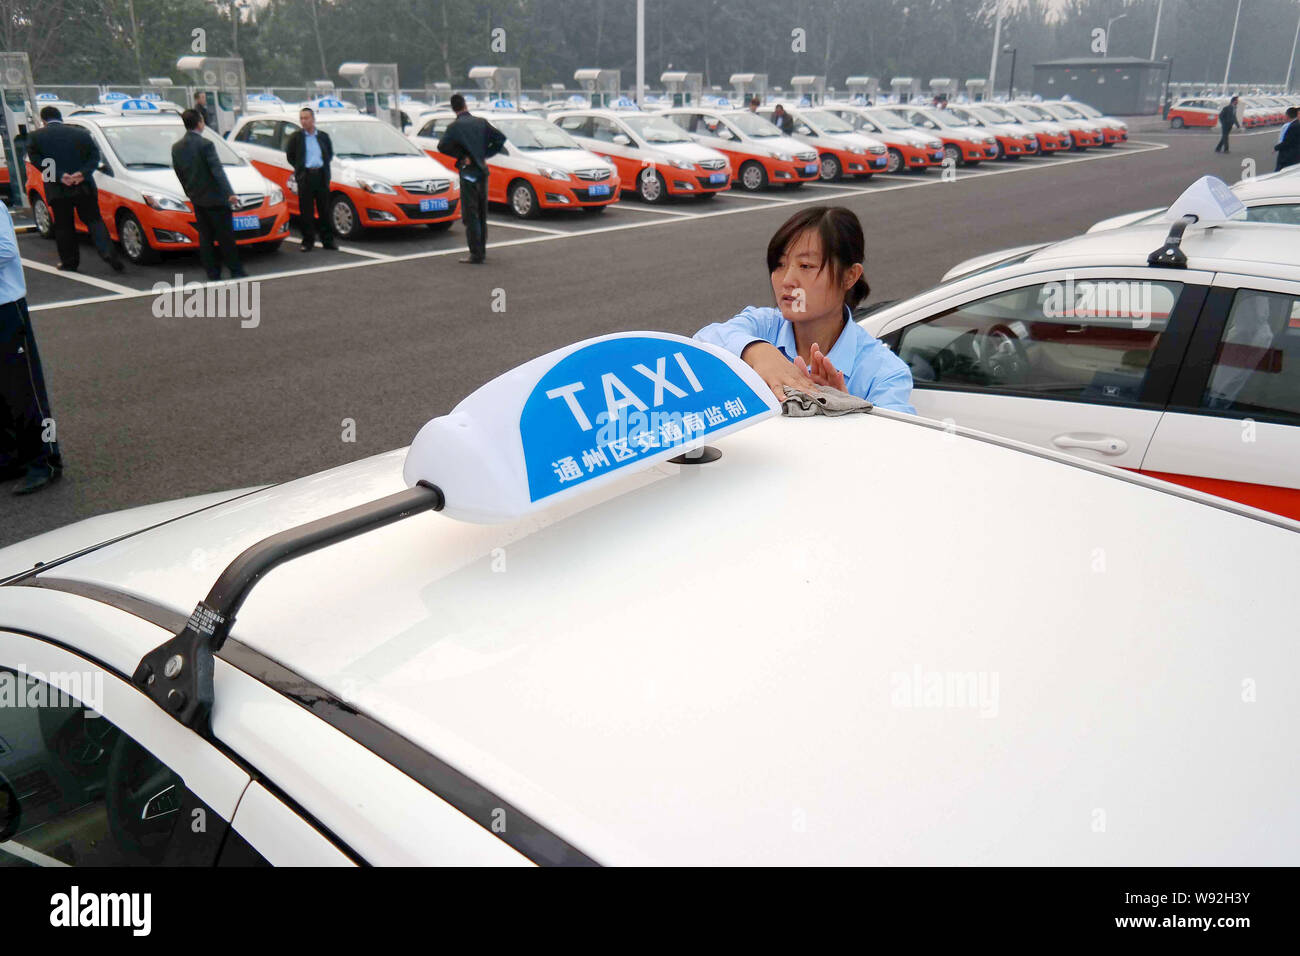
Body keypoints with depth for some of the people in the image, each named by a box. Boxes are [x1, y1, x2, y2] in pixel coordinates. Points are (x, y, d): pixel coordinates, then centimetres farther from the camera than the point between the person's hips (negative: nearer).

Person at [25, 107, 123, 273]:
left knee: (63, 226, 8)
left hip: (57, 190, -1)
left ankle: (69, 262, 11)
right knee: (94, 220, 6)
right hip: (83, 187, 1)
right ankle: (108, 253, -13)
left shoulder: (36, 136, 2)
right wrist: (82, 173, -11)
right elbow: (95, 156, -1)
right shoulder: (81, 133, 5)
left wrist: (59, 176, -13)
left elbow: (36, 160, -7)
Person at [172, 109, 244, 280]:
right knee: (225, 236, -1)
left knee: (205, 237, 9)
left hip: (197, 199, 6)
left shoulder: (176, 147, 7)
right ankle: (236, 272, 2)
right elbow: (217, 170, -21)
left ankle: (212, 273, 8)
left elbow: (179, 174, 15)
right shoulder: (205, 144, -14)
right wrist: (229, 193, -26)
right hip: (214, 197, -6)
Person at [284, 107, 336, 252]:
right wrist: (299, 169, 0)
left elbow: (330, 153, 19)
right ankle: (308, 241, 4)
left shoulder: (323, 136, 10)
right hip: (305, 176, -2)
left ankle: (327, 240, 11)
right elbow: (290, 156, 7)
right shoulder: (295, 136, 3)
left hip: (321, 175, 2)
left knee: (324, 210, 5)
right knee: (306, 211, -1)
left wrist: (324, 167, 7)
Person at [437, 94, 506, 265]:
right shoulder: (481, 122, 5)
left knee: (470, 215, -4)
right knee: (481, 214, 14)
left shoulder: (455, 126, -9)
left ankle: (476, 254, -6)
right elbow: (500, 138, 5)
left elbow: (443, 146, -19)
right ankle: (482, 251, 20)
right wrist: (485, 154, 8)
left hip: (468, 173, -6)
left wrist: (461, 156, -7)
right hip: (483, 171, 6)